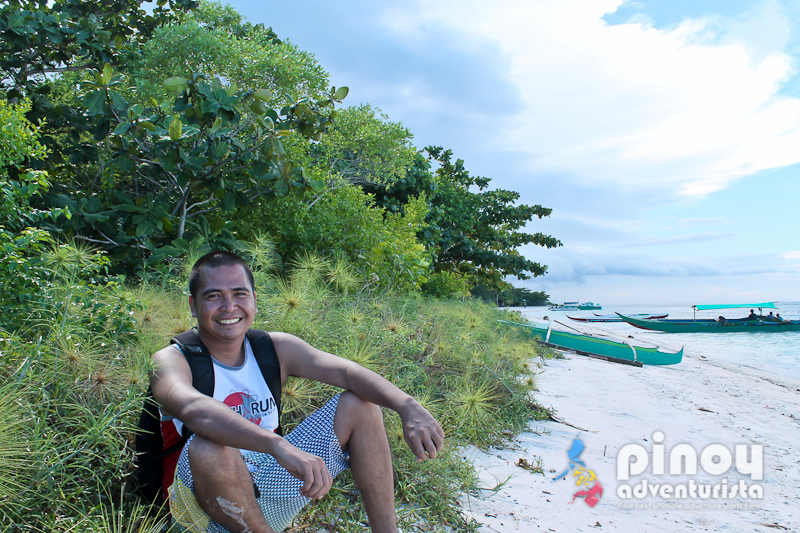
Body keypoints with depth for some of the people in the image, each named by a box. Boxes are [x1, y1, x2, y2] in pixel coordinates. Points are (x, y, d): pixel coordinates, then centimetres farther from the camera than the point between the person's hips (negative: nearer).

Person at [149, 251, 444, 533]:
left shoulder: (275, 348, -2)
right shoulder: (171, 360, -14)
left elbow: (346, 371, -17)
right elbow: (193, 409, -39)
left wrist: (408, 408, -35)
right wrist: (280, 446, -54)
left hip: (271, 491, 4)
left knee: (360, 404, -6)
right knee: (207, 447, -39)